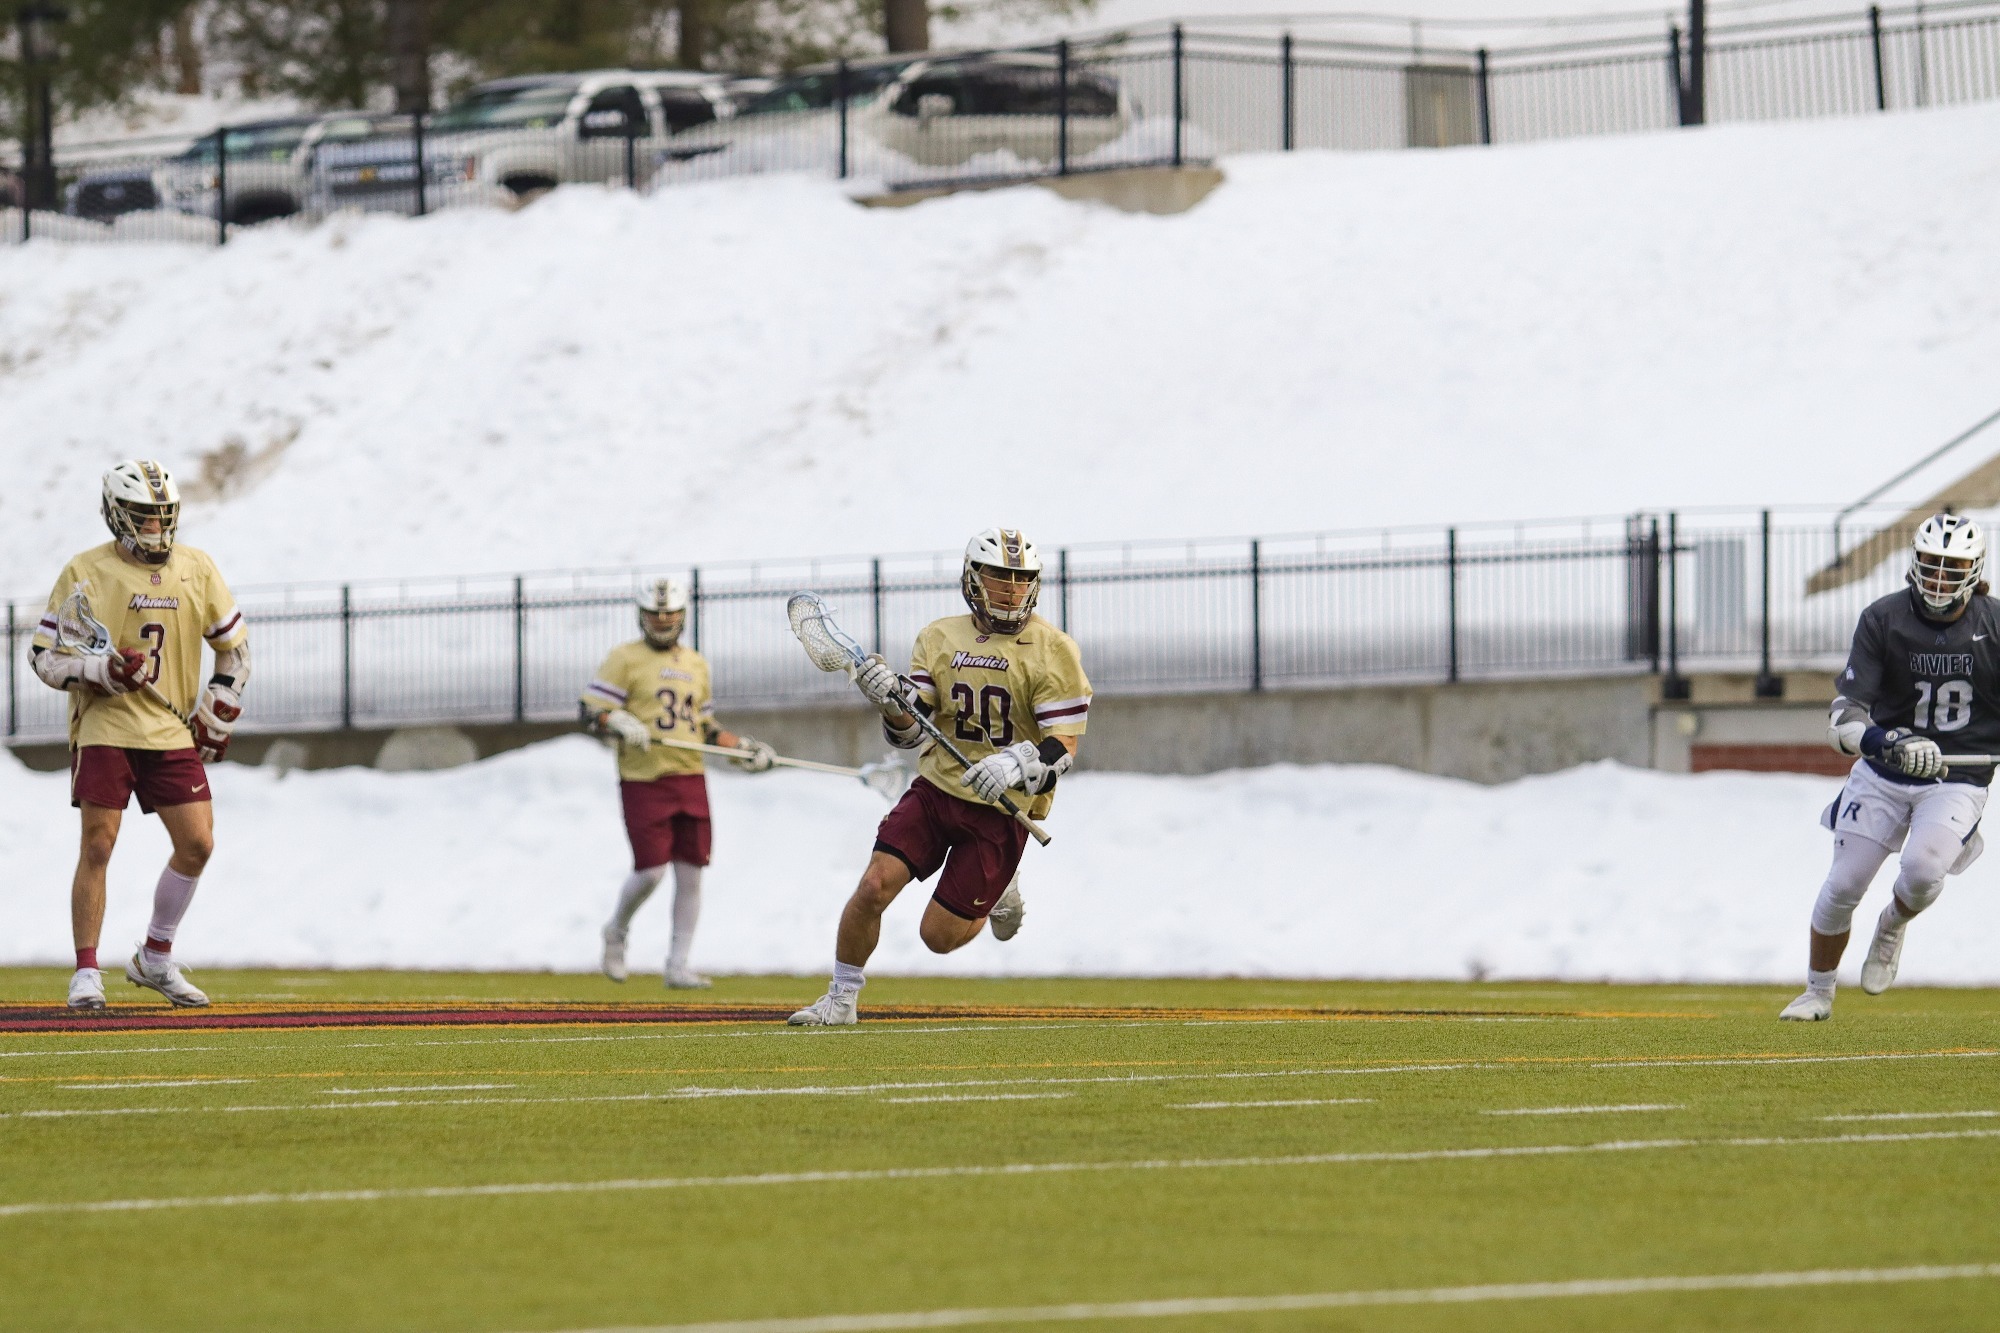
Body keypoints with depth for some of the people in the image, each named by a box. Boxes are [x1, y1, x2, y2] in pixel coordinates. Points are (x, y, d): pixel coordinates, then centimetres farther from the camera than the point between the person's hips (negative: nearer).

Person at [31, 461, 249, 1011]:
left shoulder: (196, 569, 5)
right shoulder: (86, 573, -4)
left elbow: (235, 645, 16)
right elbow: (44, 656, -3)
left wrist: (218, 712, 8)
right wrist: (103, 672, -19)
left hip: (172, 733, 3)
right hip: (103, 730, -3)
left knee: (197, 844, -2)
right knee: (97, 846, -9)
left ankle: (156, 958, 16)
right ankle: (87, 973, -1)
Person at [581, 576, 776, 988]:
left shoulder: (696, 664, 18)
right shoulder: (625, 658, 1)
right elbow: (591, 713, -5)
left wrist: (742, 748, 12)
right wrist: (618, 723, -24)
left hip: (690, 780, 5)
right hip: (643, 780, -5)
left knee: (690, 873, 0)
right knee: (650, 870, -10)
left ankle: (678, 966, 7)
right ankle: (615, 932, 19)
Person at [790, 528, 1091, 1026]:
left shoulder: (1052, 651, -9)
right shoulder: (940, 638, 4)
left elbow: (1063, 748, -14)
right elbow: (908, 734, 3)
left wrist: (1015, 764, -34)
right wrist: (891, 700, -19)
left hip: (1002, 808, -3)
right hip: (935, 789, 3)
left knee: (939, 936, -3)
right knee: (875, 886, -15)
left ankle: (998, 895, 29)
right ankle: (840, 999, 4)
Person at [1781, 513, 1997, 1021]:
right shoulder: (1883, 619, -11)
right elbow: (1845, 719, -16)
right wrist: (1888, 743, -35)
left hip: (1958, 778, -1)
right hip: (1883, 774, 1)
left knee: (1922, 869, -26)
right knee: (1843, 885, -1)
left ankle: (1893, 926, 11)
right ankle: (1818, 993, 22)